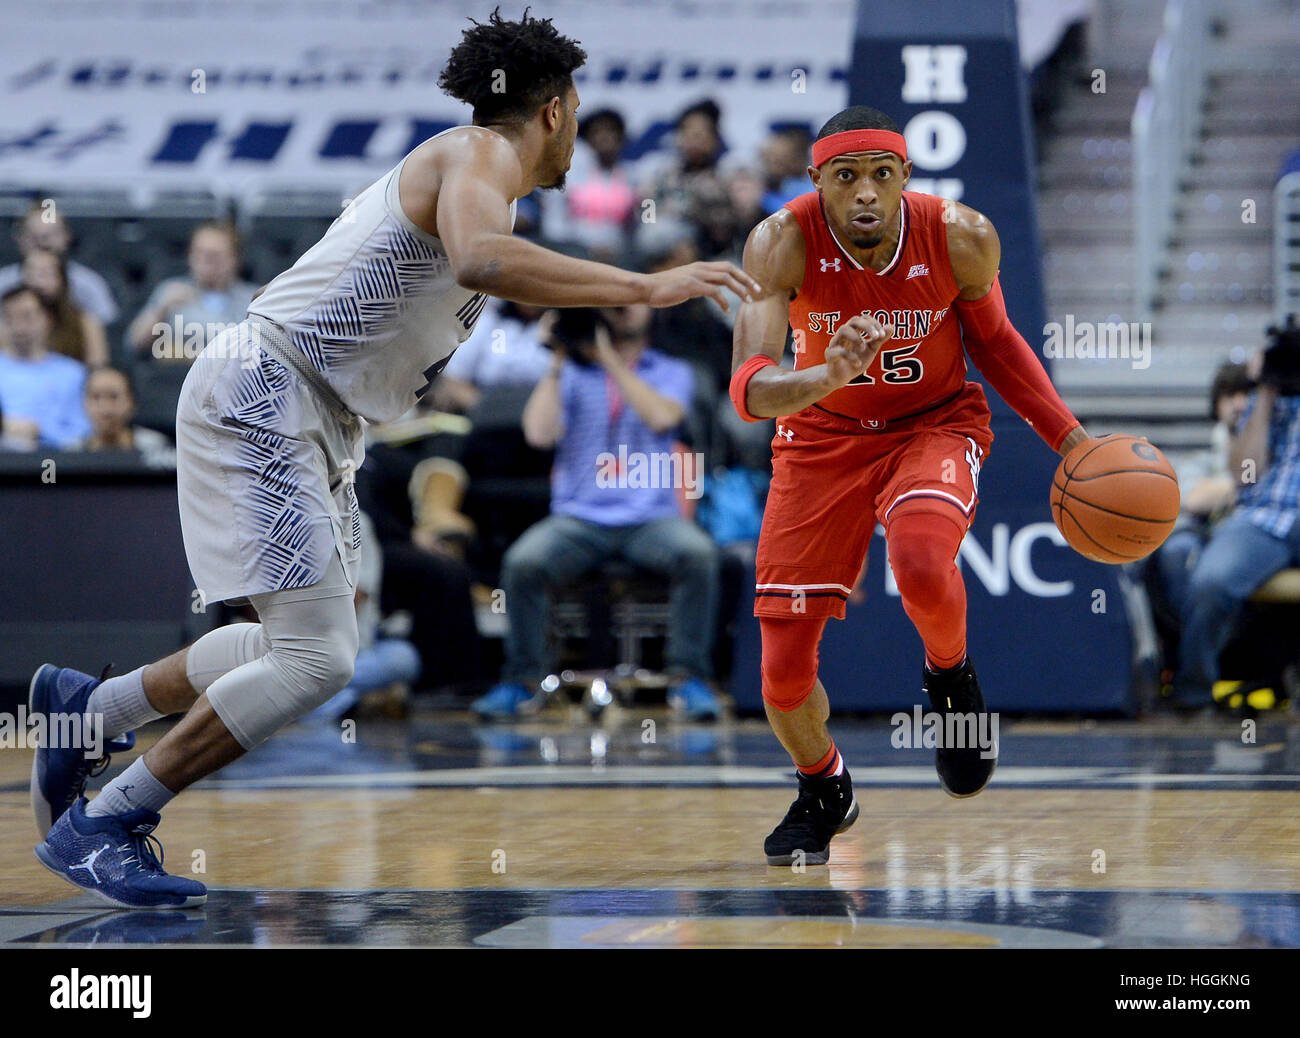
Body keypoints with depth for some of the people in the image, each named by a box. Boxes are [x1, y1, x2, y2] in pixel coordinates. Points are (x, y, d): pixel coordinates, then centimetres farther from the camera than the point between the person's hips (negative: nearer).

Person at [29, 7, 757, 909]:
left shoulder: (471, 169, 19)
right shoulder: (481, 157, -11)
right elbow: (478, 260, -34)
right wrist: (643, 287, -34)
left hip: (311, 420, 11)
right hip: (261, 397, -11)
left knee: (311, 644, 19)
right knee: (318, 661, -16)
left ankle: (87, 708, 30)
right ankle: (97, 826, -9)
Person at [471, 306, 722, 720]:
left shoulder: (671, 372, 13)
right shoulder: (572, 373, 14)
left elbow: (662, 417, -10)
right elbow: (539, 433, -2)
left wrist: (610, 359, -11)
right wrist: (557, 365, -4)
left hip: (650, 517, 0)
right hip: (579, 517, 0)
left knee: (698, 553, -33)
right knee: (523, 561, -29)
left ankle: (688, 676, -21)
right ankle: (522, 677, -12)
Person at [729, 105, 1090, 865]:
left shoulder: (961, 238, -21)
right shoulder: (783, 243, -25)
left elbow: (992, 340, 1)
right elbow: (748, 389, -34)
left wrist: (1071, 440, -6)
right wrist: (820, 380, -56)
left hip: (935, 424, -1)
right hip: (823, 435, 1)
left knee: (920, 562, -36)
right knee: (785, 669, -3)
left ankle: (951, 676, 0)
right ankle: (823, 790, 31)